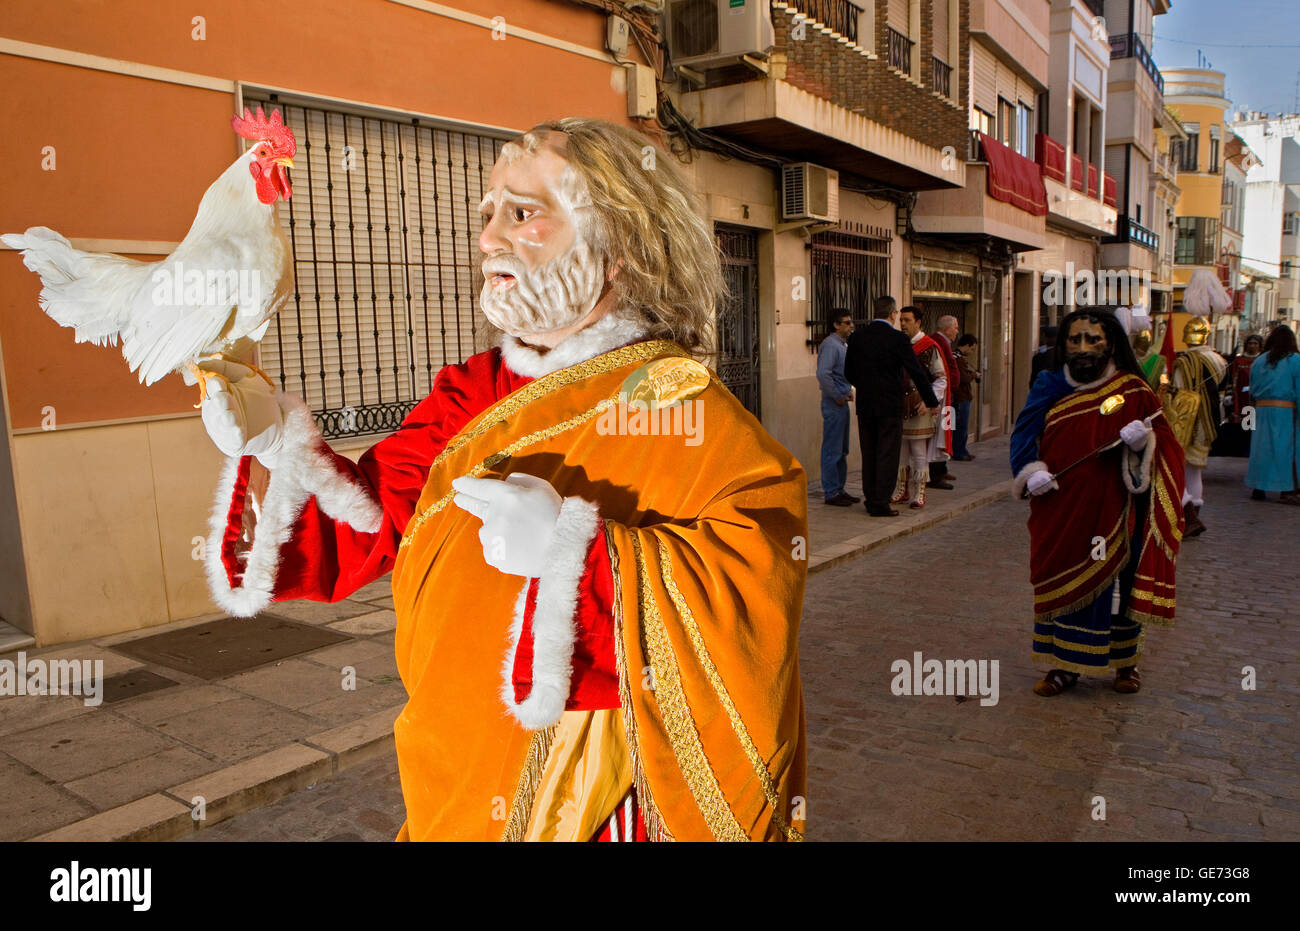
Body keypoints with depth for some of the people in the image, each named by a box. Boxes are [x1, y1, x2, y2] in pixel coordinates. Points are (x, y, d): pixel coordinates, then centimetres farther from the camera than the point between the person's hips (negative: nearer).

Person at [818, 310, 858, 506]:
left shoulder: (843, 344, 15)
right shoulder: (830, 345, -15)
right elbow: (823, 374, -26)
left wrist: (848, 391, 13)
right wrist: (837, 397, -18)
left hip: (842, 403, 10)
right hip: (833, 403, -10)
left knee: (842, 450, 15)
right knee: (832, 450, -4)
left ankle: (839, 489, 24)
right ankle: (831, 493, 2)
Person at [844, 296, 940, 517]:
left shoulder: (857, 337, 4)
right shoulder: (898, 339, -10)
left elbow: (849, 372, 11)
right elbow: (917, 372, -8)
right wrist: (932, 402, 2)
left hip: (864, 406, 5)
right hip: (889, 406, -5)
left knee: (869, 455, 13)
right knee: (887, 455, 1)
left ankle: (871, 500, 19)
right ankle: (880, 504, 1)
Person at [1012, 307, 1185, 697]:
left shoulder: (1133, 391, 0)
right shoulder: (1049, 387, 6)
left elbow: (1166, 443, 1)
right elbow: (1023, 434, 5)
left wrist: (1144, 440, -22)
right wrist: (1031, 470, -13)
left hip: (1110, 513, -2)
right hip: (1059, 512, 2)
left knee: (1115, 582, 7)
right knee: (1061, 584, 7)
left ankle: (1125, 662, 28)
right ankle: (1063, 664, 21)